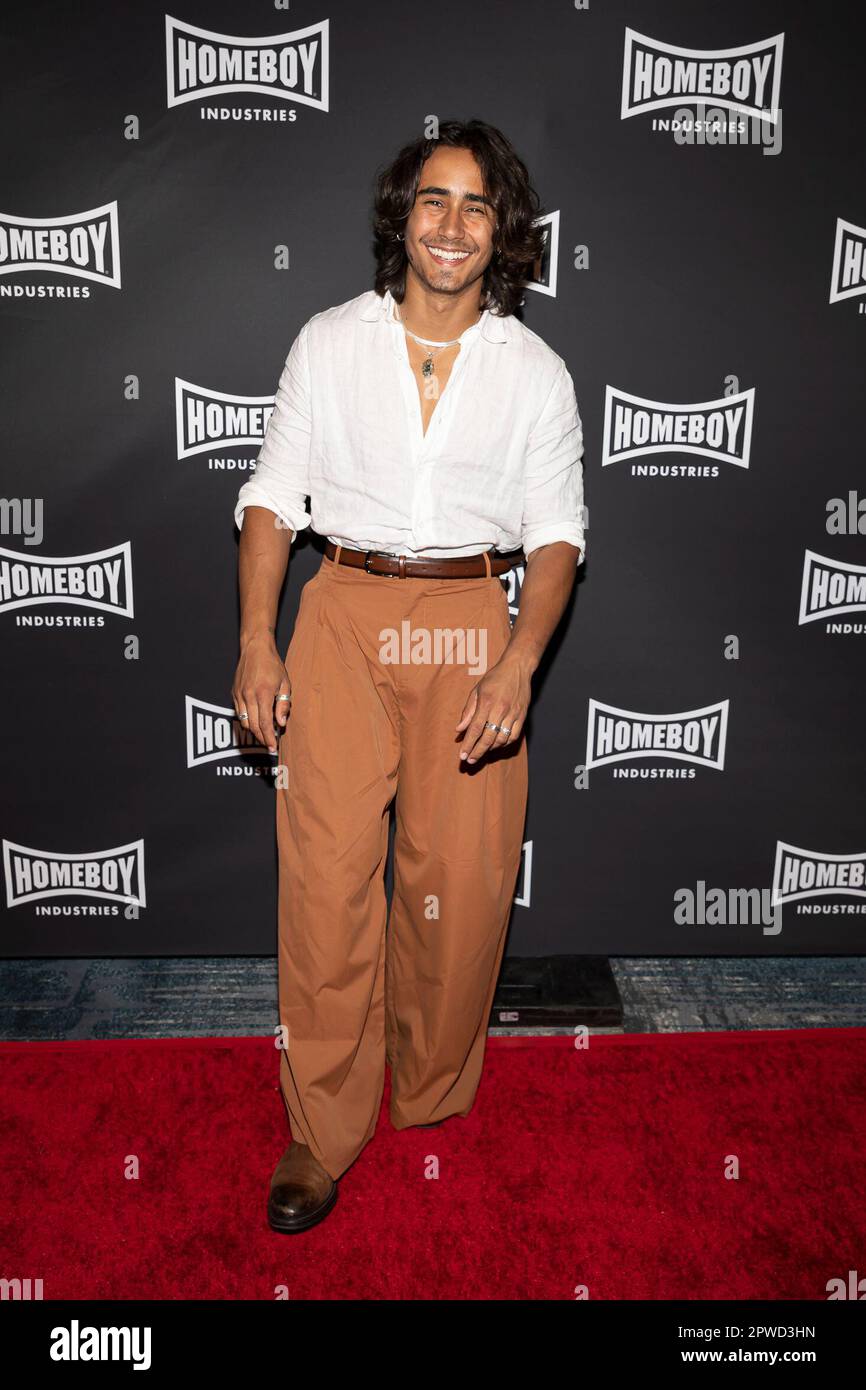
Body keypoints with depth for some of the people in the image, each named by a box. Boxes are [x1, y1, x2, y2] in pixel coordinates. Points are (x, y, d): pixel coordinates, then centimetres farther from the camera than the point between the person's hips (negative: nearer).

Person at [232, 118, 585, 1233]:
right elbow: (273, 496, 6)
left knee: (462, 879, 3)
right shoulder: (329, 342, 7)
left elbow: (556, 533, 3)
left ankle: (434, 1101, 27)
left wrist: (517, 665, -12)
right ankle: (325, 1129, 15)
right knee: (327, 873, -3)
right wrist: (257, 642, -4)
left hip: (473, 624, 1)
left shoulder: (536, 373, 6)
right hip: (344, 612, 0)